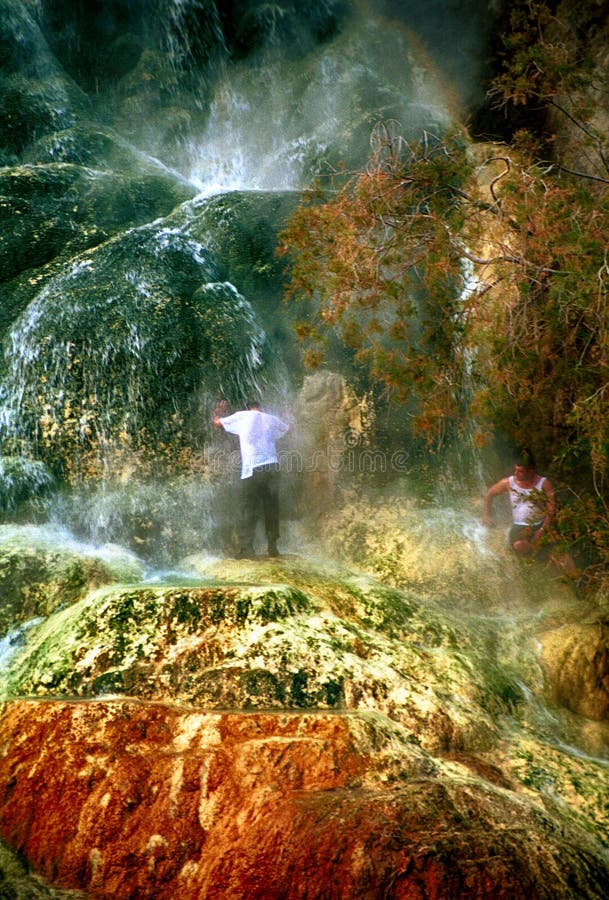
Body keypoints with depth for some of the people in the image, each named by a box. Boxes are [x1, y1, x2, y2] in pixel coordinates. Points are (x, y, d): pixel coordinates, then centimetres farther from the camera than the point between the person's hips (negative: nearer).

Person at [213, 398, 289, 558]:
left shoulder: (242, 416, 7)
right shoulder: (272, 419, 17)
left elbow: (217, 422, 18)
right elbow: (286, 428, 38)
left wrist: (219, 410, 36)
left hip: (253, 469, -3)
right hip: (272, 467, 3)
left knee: (249, 510, -1)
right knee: (272, 509, 10)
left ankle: (246, 548, -6)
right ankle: (272, 547, 11)